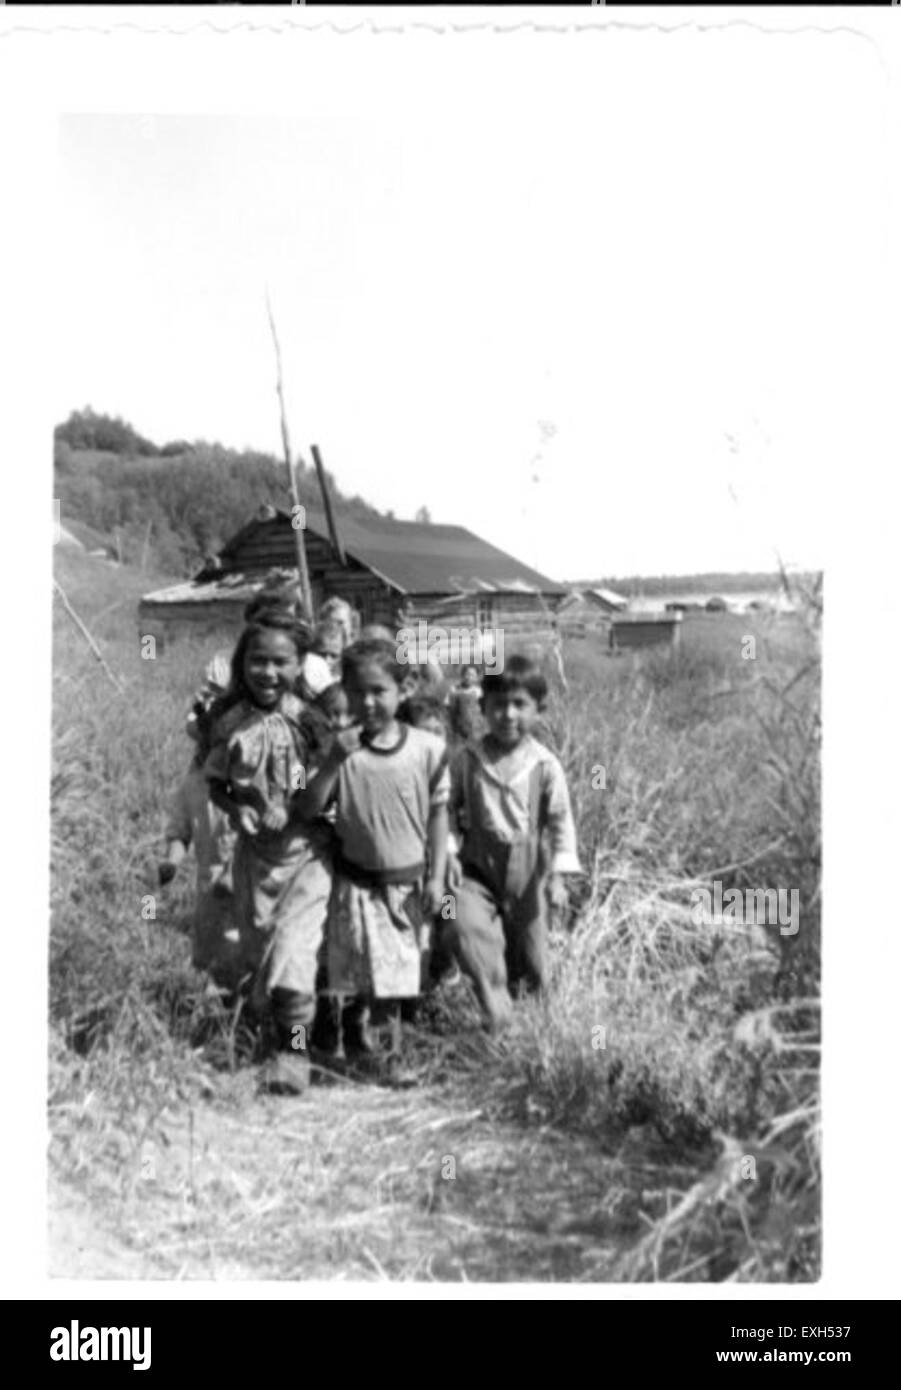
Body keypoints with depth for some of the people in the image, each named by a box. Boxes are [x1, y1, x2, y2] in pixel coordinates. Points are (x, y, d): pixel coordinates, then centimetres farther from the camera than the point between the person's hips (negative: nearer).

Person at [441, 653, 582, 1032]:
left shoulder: (545, 766, -10)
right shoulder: (468, 758, -8)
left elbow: (561, 820, -4)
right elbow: (449, 809, 2)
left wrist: (558, 875, -11)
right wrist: (449, 853, -7)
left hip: (527, 872, 0)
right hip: (477, 868, 0)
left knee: (531, 975, 10)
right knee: (462, 925, -29)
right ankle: (495, 1010, -12)